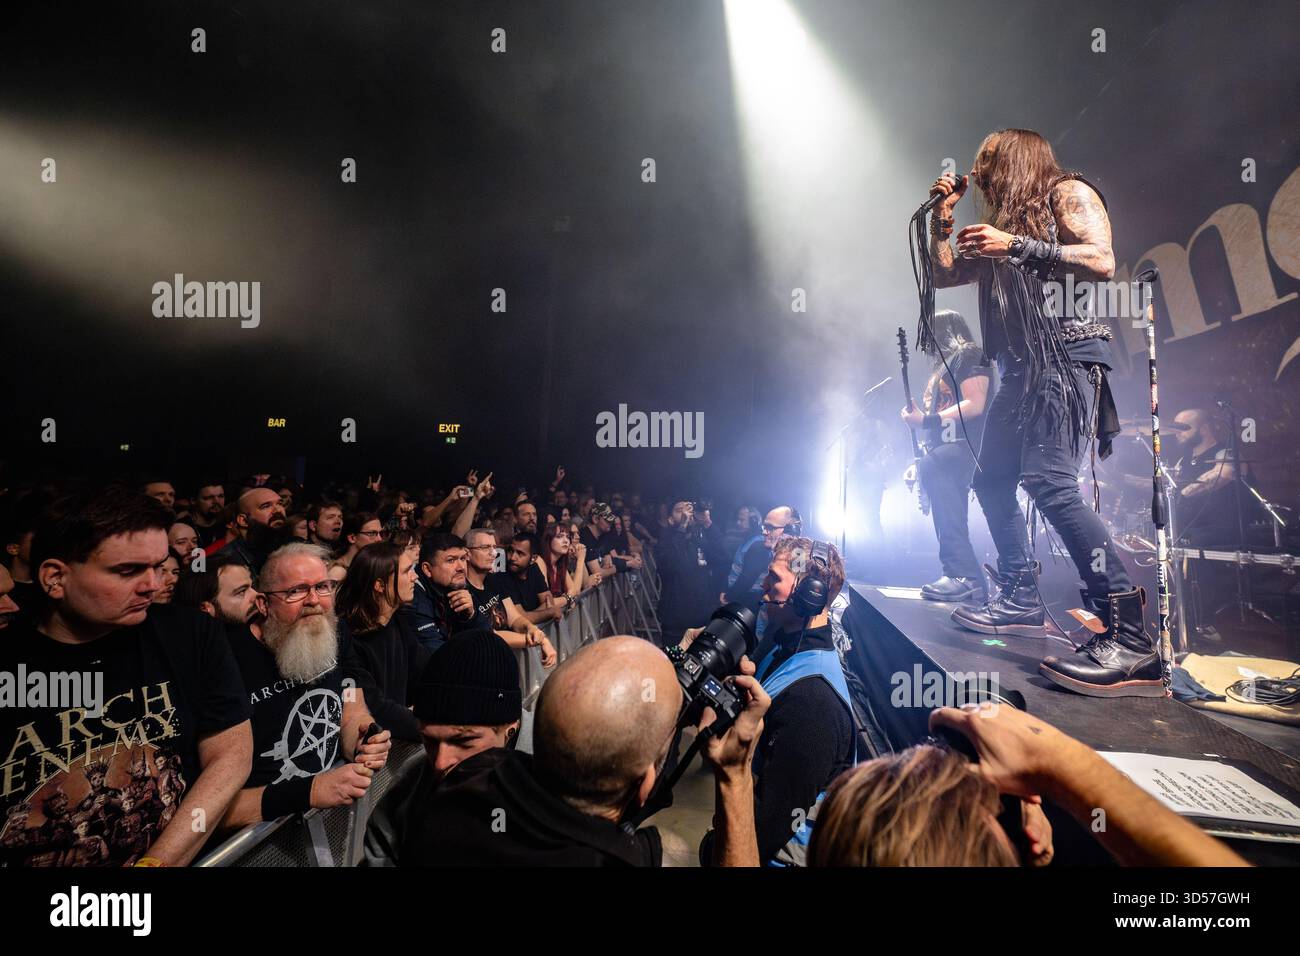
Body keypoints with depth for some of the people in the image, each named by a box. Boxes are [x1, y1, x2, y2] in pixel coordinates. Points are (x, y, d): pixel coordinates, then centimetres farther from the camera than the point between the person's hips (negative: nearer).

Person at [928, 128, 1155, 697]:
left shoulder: (1068, 193, 4)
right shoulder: (1005, 225, 25)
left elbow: (1102, 262, -11)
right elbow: (944, 275, 28)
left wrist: (1015, 246, -15)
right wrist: (942, 220, 18)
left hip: (1069, 355, -9)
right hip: (1023, 367, 9)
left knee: (1049, 482, -25)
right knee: (992, 481, 8)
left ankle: (1130, 638, -24)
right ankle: (1021, 602, 17)